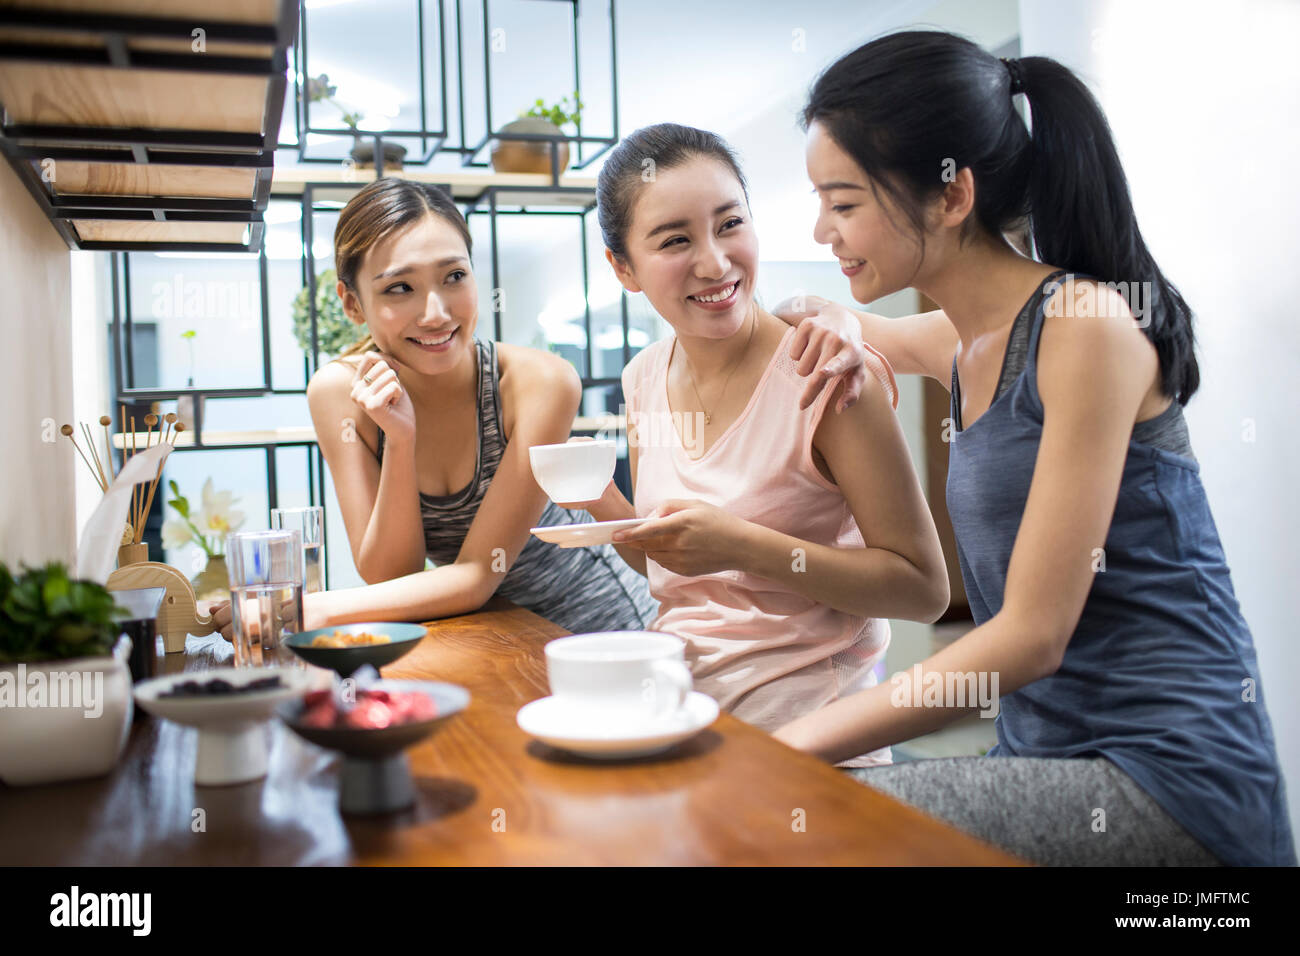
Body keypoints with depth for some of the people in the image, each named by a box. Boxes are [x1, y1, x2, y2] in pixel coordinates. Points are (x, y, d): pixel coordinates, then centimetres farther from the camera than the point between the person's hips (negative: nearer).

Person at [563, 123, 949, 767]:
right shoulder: (645, 378, 3)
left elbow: (924, 588, -14)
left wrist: (743, 545, -23)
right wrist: (604, 506, -5)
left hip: (803, 735, -5)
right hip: (675, 709, 6)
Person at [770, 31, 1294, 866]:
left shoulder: (1084, 327, -14)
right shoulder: (964, 341, 9)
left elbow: (1031, 634, -18)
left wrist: (798, 742, -16)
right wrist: (842, 329, 7)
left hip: (1170, 780, -7)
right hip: (1054, 758, 7)